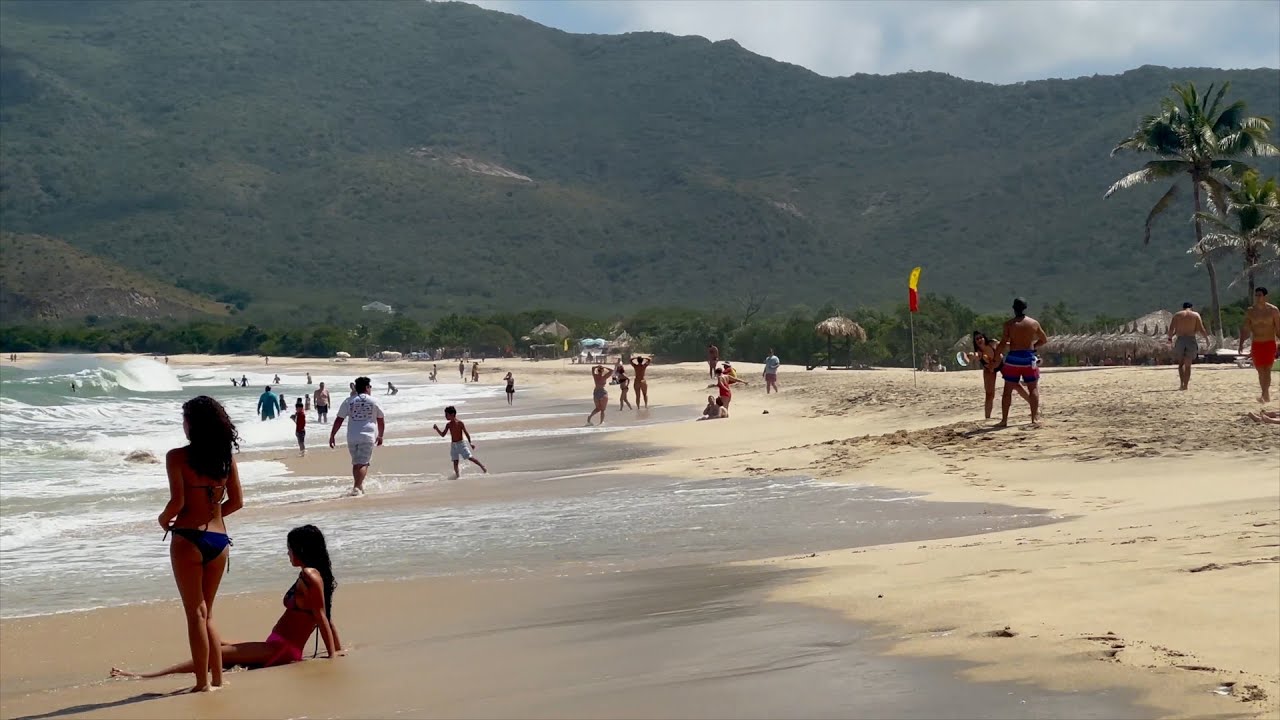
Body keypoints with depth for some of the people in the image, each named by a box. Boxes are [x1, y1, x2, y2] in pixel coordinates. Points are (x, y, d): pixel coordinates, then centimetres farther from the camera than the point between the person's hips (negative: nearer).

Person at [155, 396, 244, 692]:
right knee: (206, 612, 17)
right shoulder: (226, 456, 5)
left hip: (188, 538, -5)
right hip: (219, 538, 5)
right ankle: (217, 678, 17)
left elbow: (177, 501, -15)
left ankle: (203, 682, 3)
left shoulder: (178, 456, -9)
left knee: (196, 613, 2)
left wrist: (164, 519, 4)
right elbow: (237, 501, 7)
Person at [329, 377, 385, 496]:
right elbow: (381, 421, 10)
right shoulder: (374, 401, 3)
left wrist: (332, 436, 7)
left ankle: (359, 487, 25)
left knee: (356, 463, 17)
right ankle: (357, 488, -18)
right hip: (367, 437, -3)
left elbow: (338, 420, 3)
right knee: (363, 464, -4)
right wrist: (380, 436, 24)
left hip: (352, 437, 3)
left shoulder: (348, 401, 6)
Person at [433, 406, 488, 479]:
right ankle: (457, 475, 11)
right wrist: (437, 429, -4)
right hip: (453, 445, 5)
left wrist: (470, 443, -12)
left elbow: (466, 433, -8)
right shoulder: (448, 425, 5)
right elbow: (442, 435, 10)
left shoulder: (460, 423, -10)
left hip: (461, 444, -5)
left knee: (470, 457, -8)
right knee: (455, 462, 3)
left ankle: (483, 467, 4)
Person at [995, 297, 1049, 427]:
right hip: (1028, 358, 1)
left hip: (1013, 358, -1)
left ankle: (1004, 420, 8)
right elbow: (1044, 339, 12)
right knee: (1033, 388, 6)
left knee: (1008, 389, 7)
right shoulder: (1034, 323, 2)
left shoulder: (1009, 324, -5)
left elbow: (1003, 343, -8)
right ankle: (1035, 419, -4)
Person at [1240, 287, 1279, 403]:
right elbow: (1245, 329, 5)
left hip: (1270, 344, -3)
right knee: (1260, 371, 5)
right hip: (1256, 344, 3)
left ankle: (1264, 395, -18)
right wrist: (1241, 343, -7)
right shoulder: (1250, 311, 4)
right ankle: (1267, 396, 16)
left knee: (1267, 370, -13)